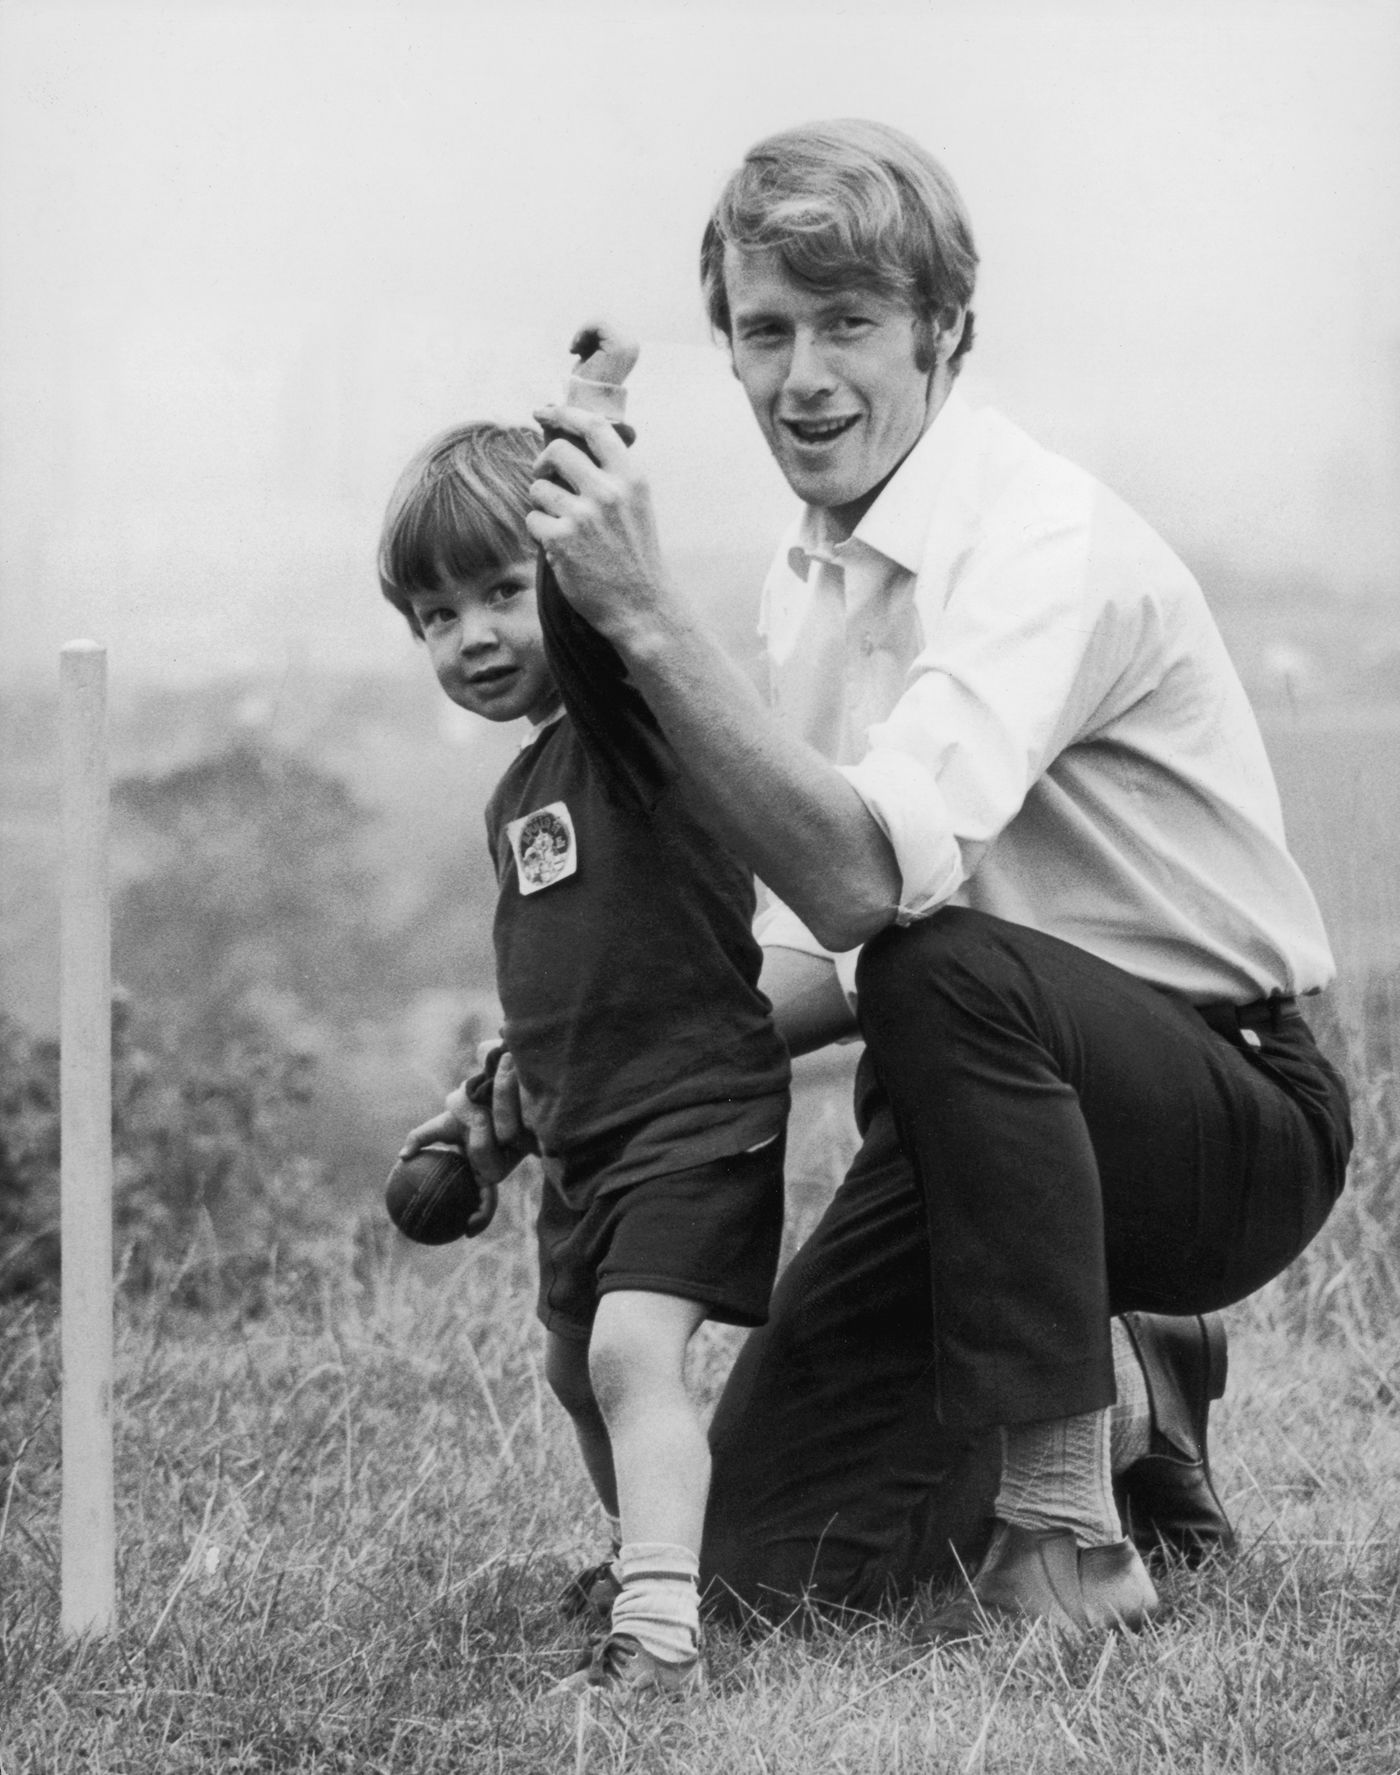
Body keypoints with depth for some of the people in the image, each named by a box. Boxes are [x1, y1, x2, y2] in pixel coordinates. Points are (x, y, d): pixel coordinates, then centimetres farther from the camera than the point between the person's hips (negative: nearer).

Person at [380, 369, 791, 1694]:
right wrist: (494, 1111, 28)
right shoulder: (517, 796, 16)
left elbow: (594, 613, -35)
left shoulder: (630, 713, -11)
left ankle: (661, 1631, -31)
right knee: (577, 1367, 22)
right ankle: (644, 1554, 44)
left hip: (697, 1109, -10)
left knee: (633, 1349, -24)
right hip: (587, 1133, 10)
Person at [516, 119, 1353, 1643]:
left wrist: (646, 617, -37)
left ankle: (1067, 1545, -27)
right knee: (766, 1555, -5)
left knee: (951, 971, -38)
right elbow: (819, 954, 11)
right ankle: (1117, 1394, 21)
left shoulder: (1046, 543, -21)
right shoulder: (810, 576, 7)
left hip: (1240, 1113, -7)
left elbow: (870, 877, -35)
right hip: (1019, 1104, 7)